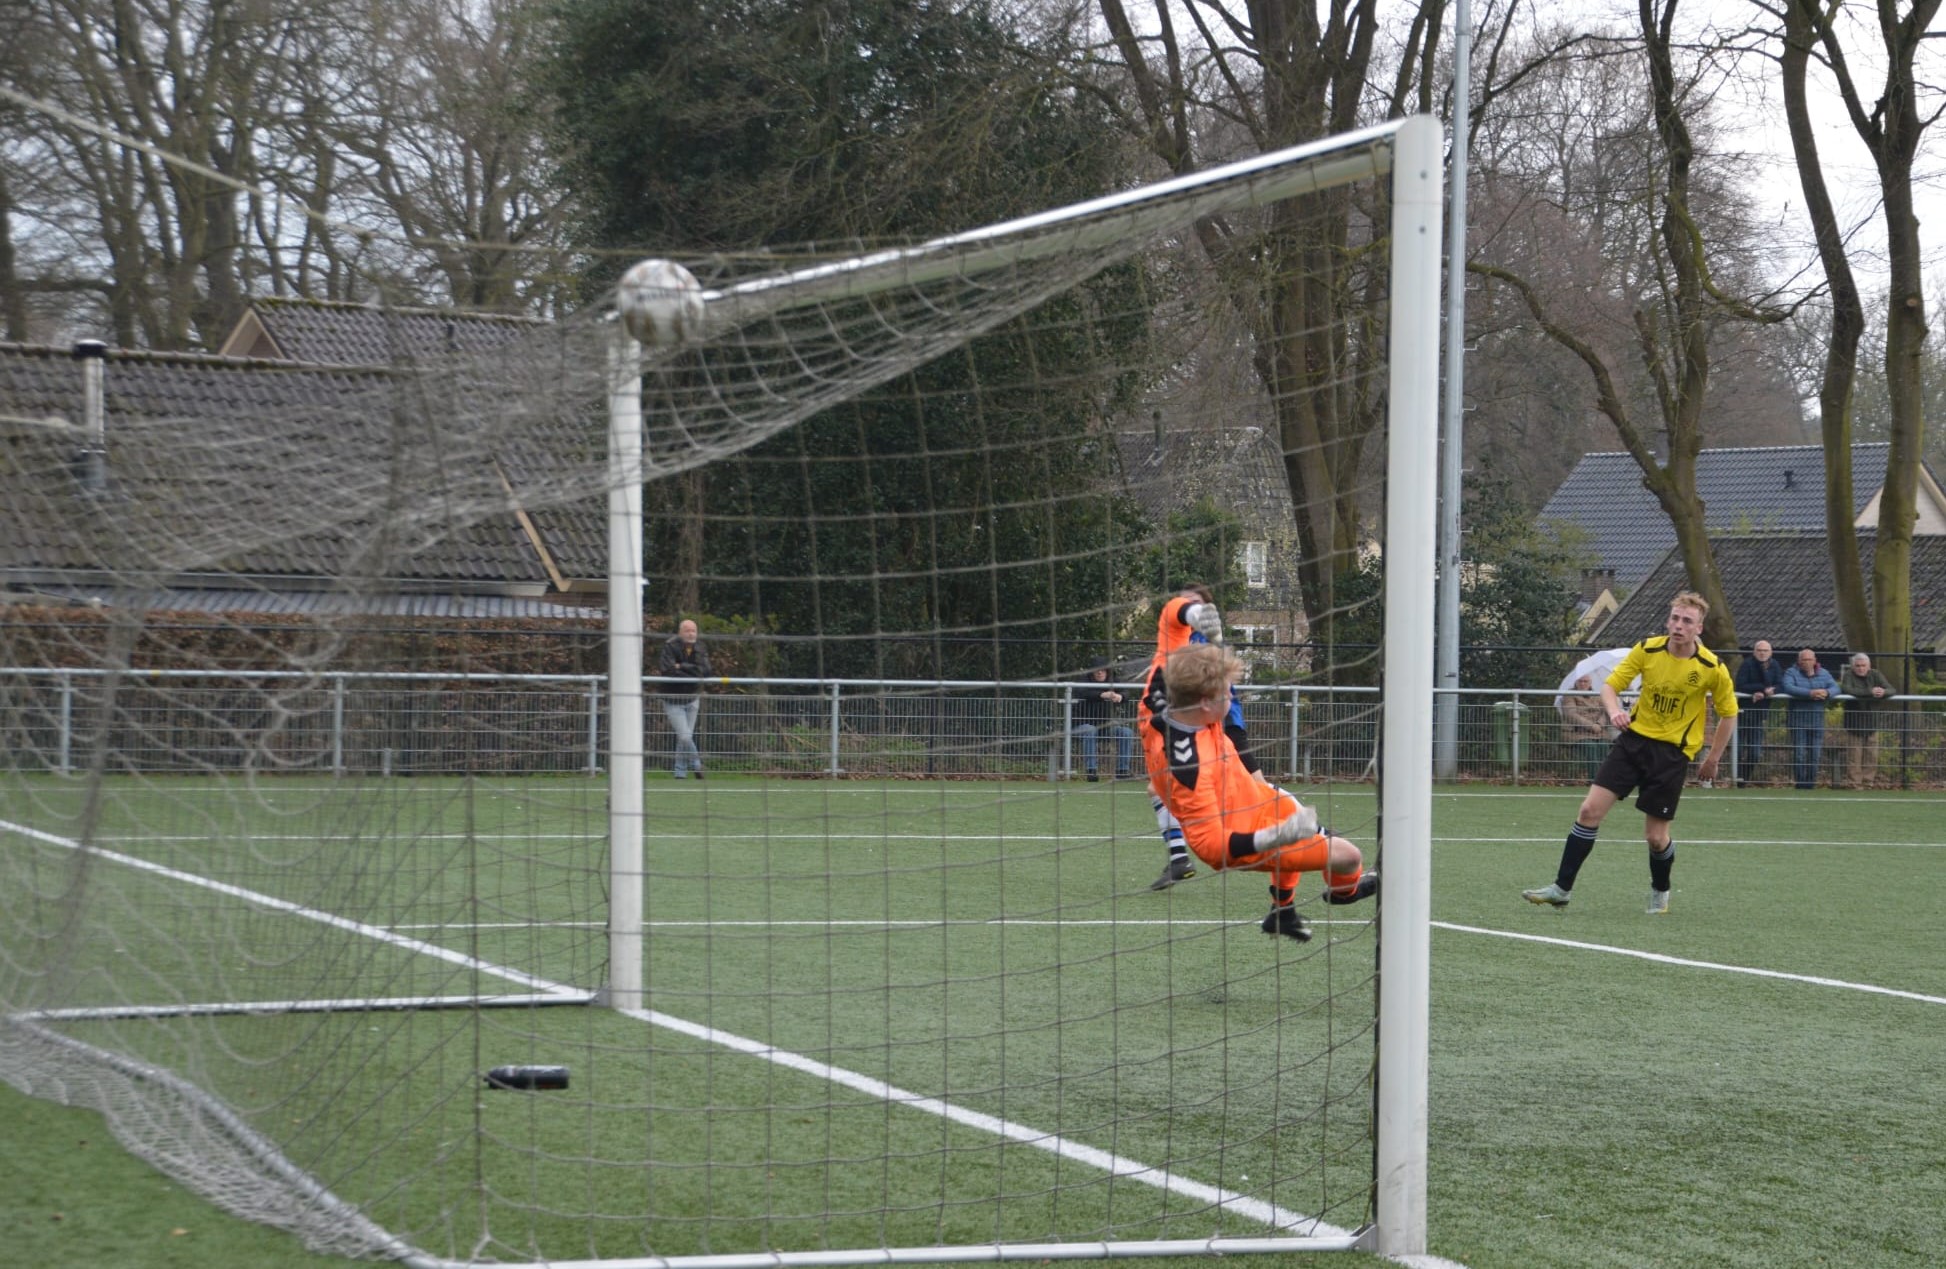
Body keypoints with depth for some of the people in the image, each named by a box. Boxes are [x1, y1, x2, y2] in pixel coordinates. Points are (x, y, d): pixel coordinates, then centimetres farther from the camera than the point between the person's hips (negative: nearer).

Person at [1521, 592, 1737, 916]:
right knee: (1590, 810, -9)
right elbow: (1609, 685, 0)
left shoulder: (1713, 668, -11)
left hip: (1673, 752, -2)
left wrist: (1712, 759, 3)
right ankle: (1561, 888, -1)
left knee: (1656, 837, -1)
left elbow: (1728, 714, 2)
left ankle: (1660, 892, 31)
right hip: (1634, 738, 2)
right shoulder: (1647, 650, -6)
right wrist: (1615, 711, -21)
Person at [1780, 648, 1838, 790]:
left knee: (1815, 754, 4)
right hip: (1798, 717, -4)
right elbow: (1788, 687, -19)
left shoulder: (1824, 673, 12)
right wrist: (1810, 693, -28)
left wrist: (1827, 692, -25)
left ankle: (1810, 783, 11)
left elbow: (1835, 687, 0)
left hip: (1817, 718, 4)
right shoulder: (1791, 673, 0)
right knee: (1799, 753, -7)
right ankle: (1800, 783, -1)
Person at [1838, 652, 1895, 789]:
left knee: (1872, 755, 2)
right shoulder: (1848, 675, -5)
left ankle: (1868, 780, 11)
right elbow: (1847, 690, -26)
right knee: (1854, 755, -4)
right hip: (1854, 721, -3)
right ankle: (1854, 782, 1)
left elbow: (1893, 690, -4)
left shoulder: (1876, 675, 5)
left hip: (1872, 721, 3)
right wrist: (1870, 692, -32)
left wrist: (1883, 692, -29)